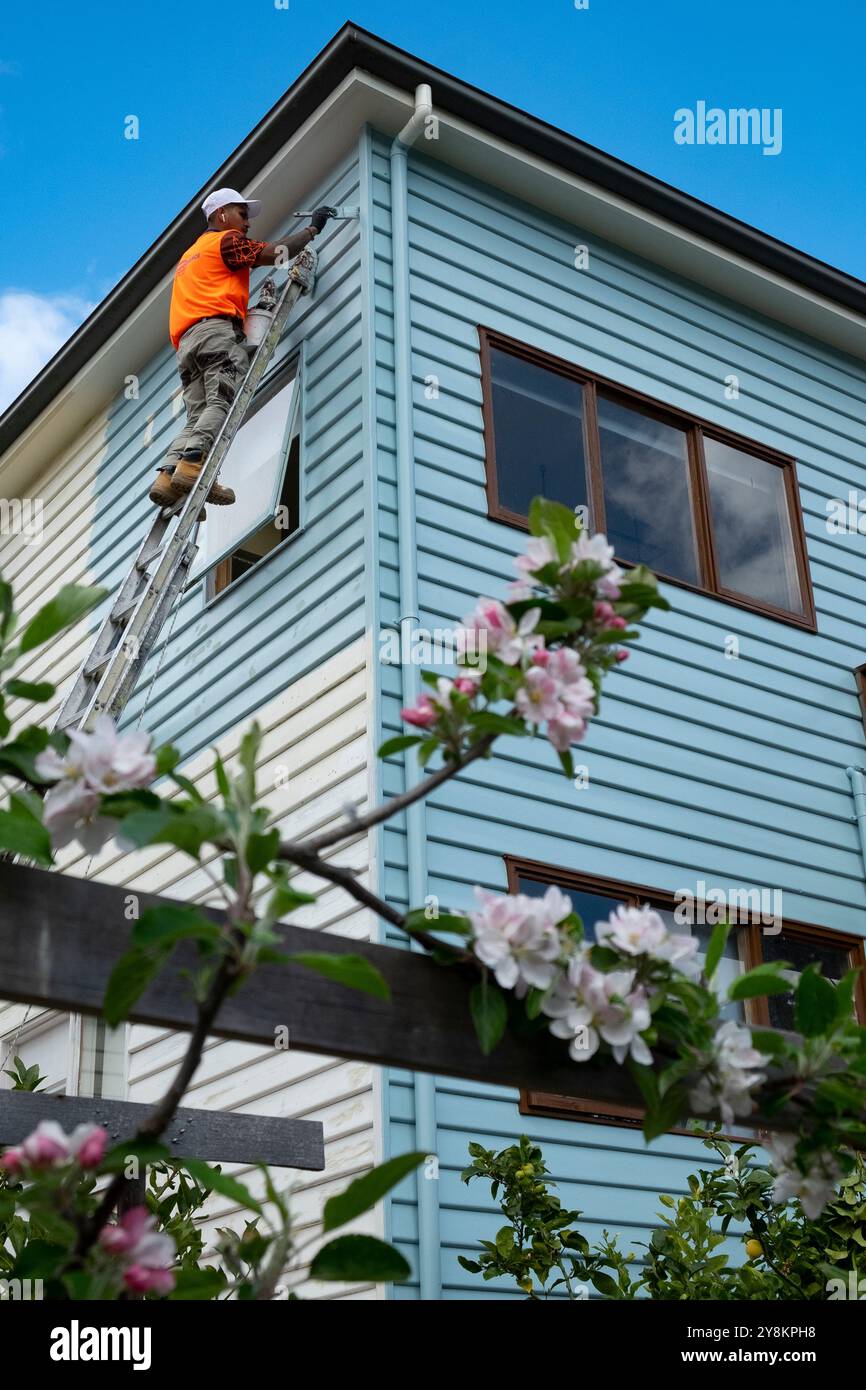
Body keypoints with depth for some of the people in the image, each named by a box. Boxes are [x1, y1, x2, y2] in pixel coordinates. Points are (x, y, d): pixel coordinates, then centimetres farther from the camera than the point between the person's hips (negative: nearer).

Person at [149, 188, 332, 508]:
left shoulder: (189, 255, 38)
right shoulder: (226, 239, 12)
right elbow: (274, 253, 1)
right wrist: (312, 228, 13)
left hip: (186, 341, 8)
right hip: (217, 330, -8)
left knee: (198, 416, -4)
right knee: (223, 403, -22)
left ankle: (168, 475, -24)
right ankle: (193, 465, -41)